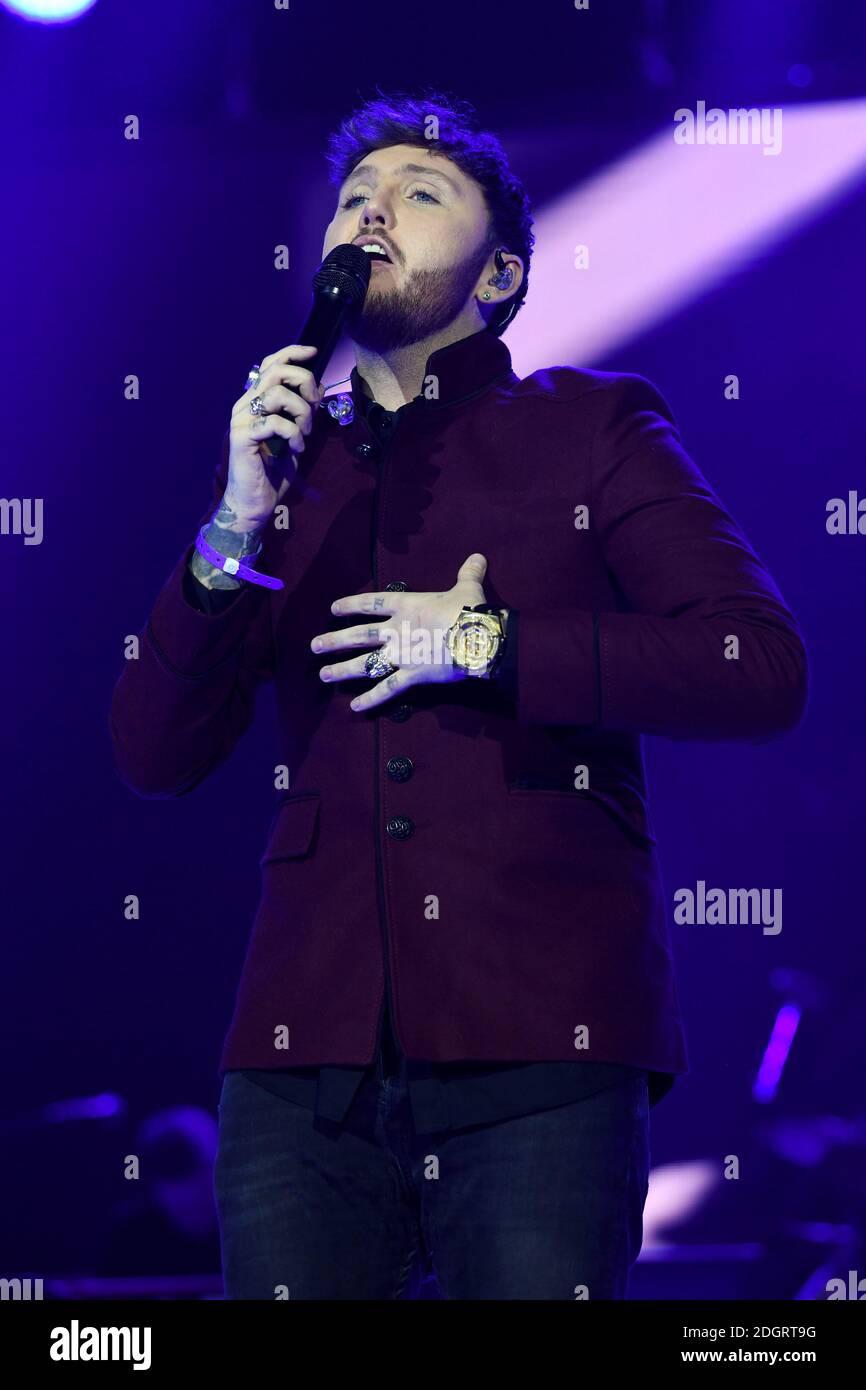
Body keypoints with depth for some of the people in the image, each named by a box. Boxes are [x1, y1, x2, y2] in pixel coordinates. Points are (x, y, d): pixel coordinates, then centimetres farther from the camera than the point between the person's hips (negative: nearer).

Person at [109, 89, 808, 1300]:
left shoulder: (593, 427, 11)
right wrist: (234, 534, -3)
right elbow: (154, 760, 11)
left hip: (539, 1038, -3)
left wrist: (488, 643, -5)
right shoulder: (277, 458, 19)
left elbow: (765, 669, -1)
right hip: (310, 1047, 3)